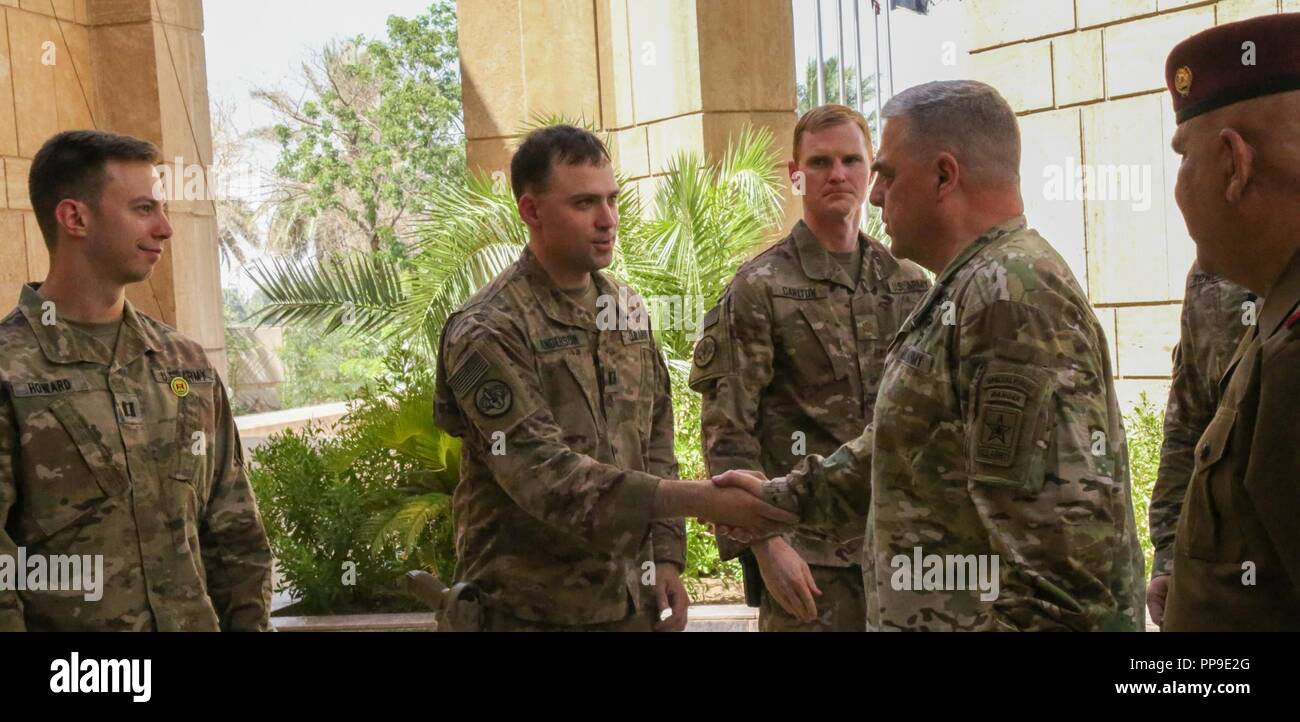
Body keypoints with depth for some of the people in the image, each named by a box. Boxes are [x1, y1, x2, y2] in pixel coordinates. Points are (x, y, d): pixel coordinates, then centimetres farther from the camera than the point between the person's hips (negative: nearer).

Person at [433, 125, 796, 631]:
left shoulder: (627, 310, 7)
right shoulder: (488, 333, -15)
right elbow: (546, 477, -23)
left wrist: (666, 555, 3)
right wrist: (702, 499, -28)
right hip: (531, 608, -6)